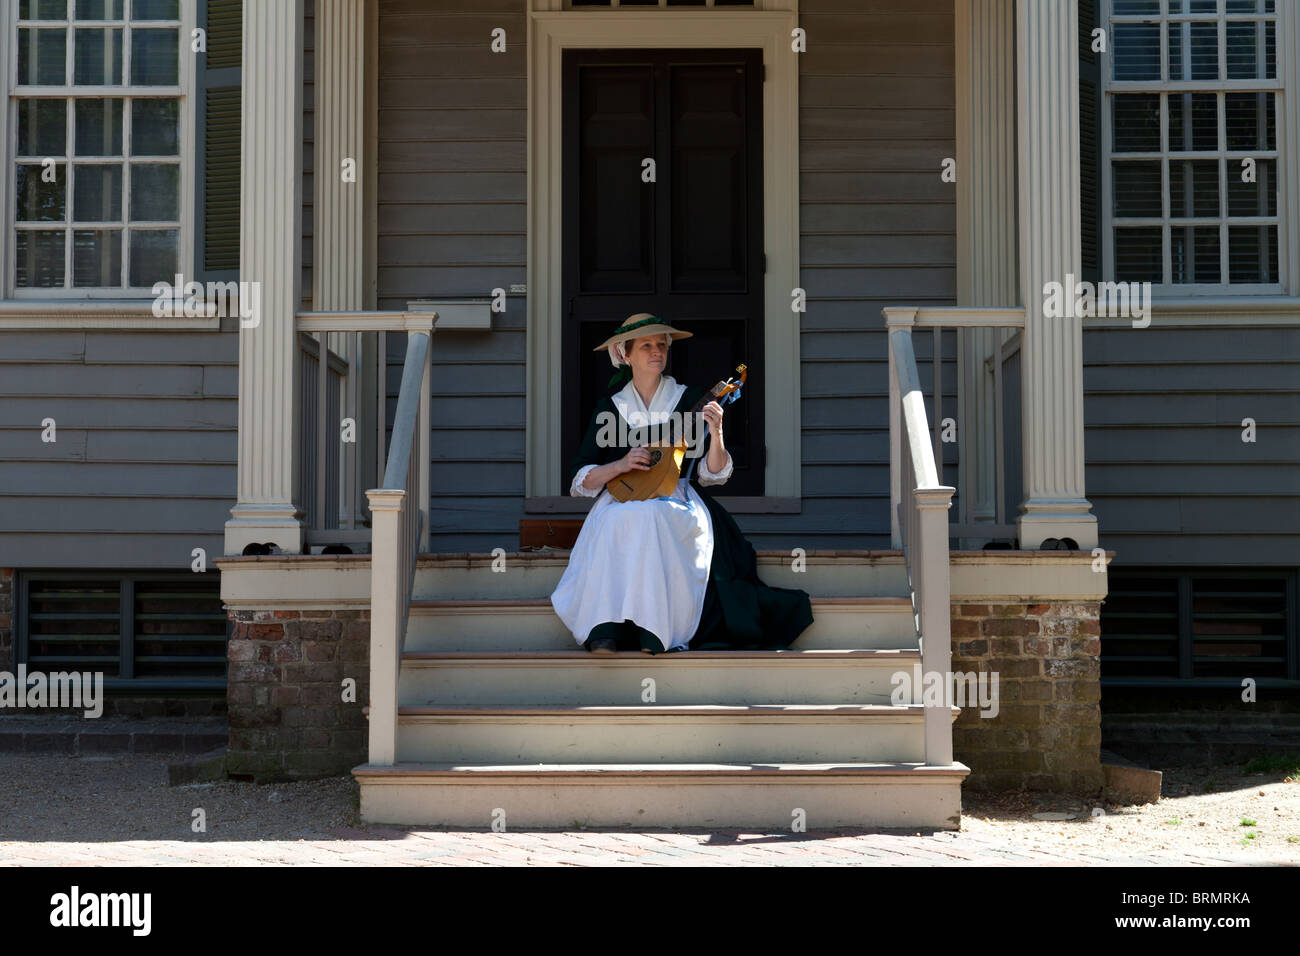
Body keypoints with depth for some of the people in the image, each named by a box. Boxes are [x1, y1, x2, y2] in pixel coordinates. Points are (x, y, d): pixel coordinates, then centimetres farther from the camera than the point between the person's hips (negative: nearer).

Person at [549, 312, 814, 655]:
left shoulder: (690, 399, 12)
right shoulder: (609, 408, 14)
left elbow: (712, 474, 7)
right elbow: (579, 479, 9)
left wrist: (715, 434, -12)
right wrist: (620, 465, -9)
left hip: (676, 501, -1)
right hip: (620, 500, 1)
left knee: (650, 518, -38)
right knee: (617, 524, -37)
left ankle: (653, 632, -39)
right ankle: (604, 632, -42)